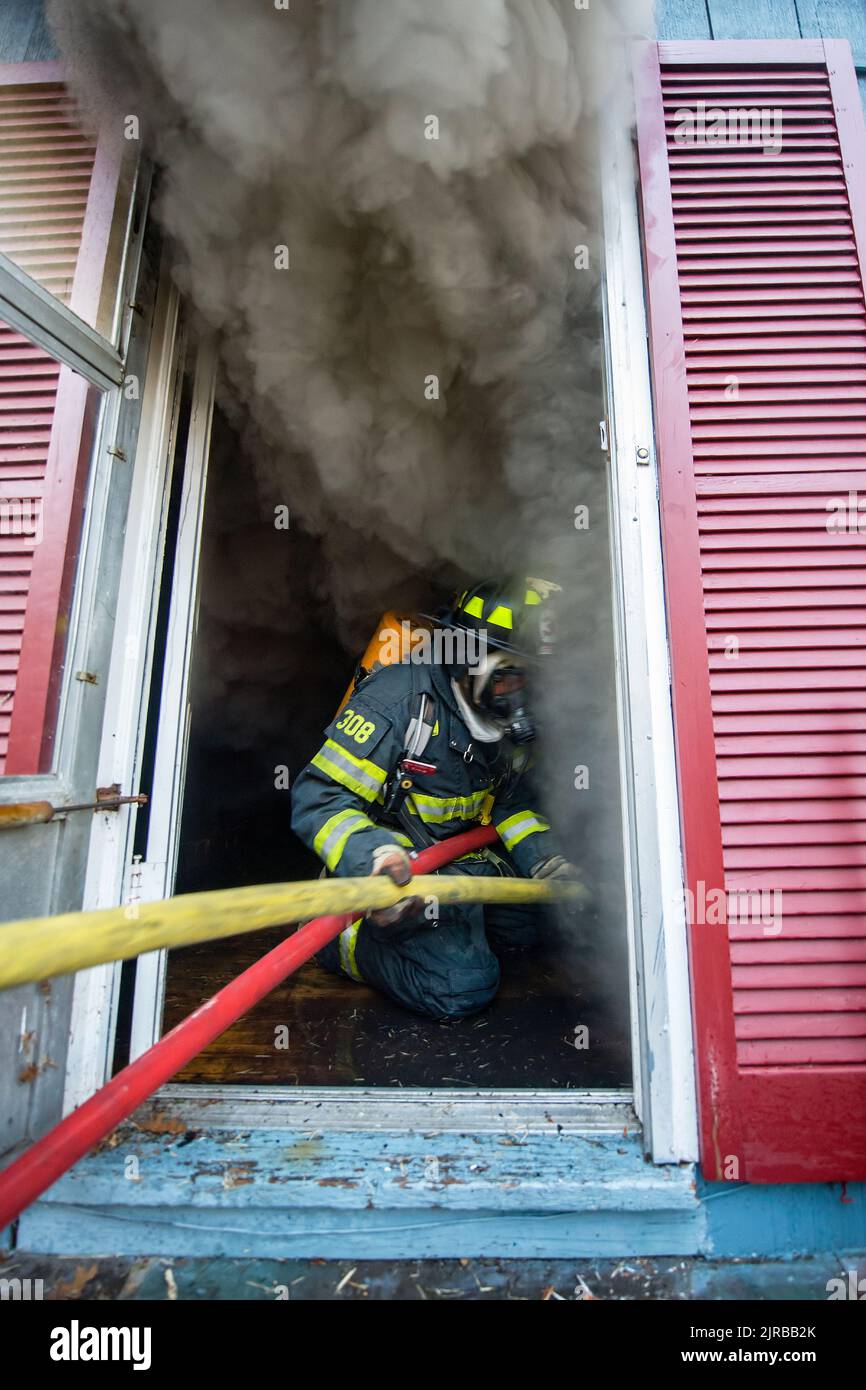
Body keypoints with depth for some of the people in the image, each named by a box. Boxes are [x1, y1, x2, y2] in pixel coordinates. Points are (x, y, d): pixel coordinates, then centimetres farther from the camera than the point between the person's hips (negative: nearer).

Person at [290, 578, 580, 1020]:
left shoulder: (507, 719, -3)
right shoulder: (399, 698, -26)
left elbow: (511, 801, 10)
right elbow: (319, 797, -28)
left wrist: (545, 860, -5)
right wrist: (375, 856, -44)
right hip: (399, 868, -7)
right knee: (461, 986, -19)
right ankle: (345, 935, 1)